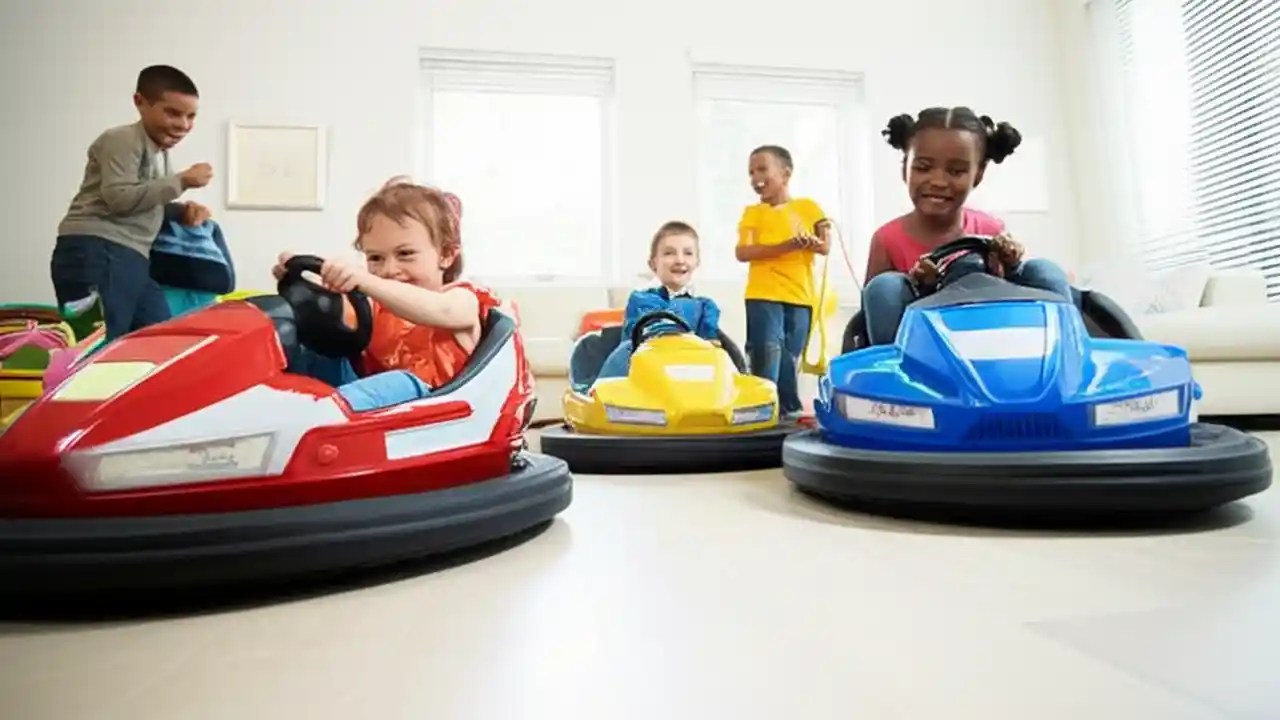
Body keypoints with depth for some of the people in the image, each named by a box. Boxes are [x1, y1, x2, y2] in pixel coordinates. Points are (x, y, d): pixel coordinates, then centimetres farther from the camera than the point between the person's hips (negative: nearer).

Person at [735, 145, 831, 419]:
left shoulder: (807, 206, 9)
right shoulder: (752, 212, 6)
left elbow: (826, 245, 6)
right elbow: (742, 252, -9)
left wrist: (814, 242, -18)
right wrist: (786, 246, -19)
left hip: (800, 295, 2)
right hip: (763, 295, -2)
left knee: (791, 358, 9)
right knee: (767, 351, -13)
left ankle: (790, 410, 19)